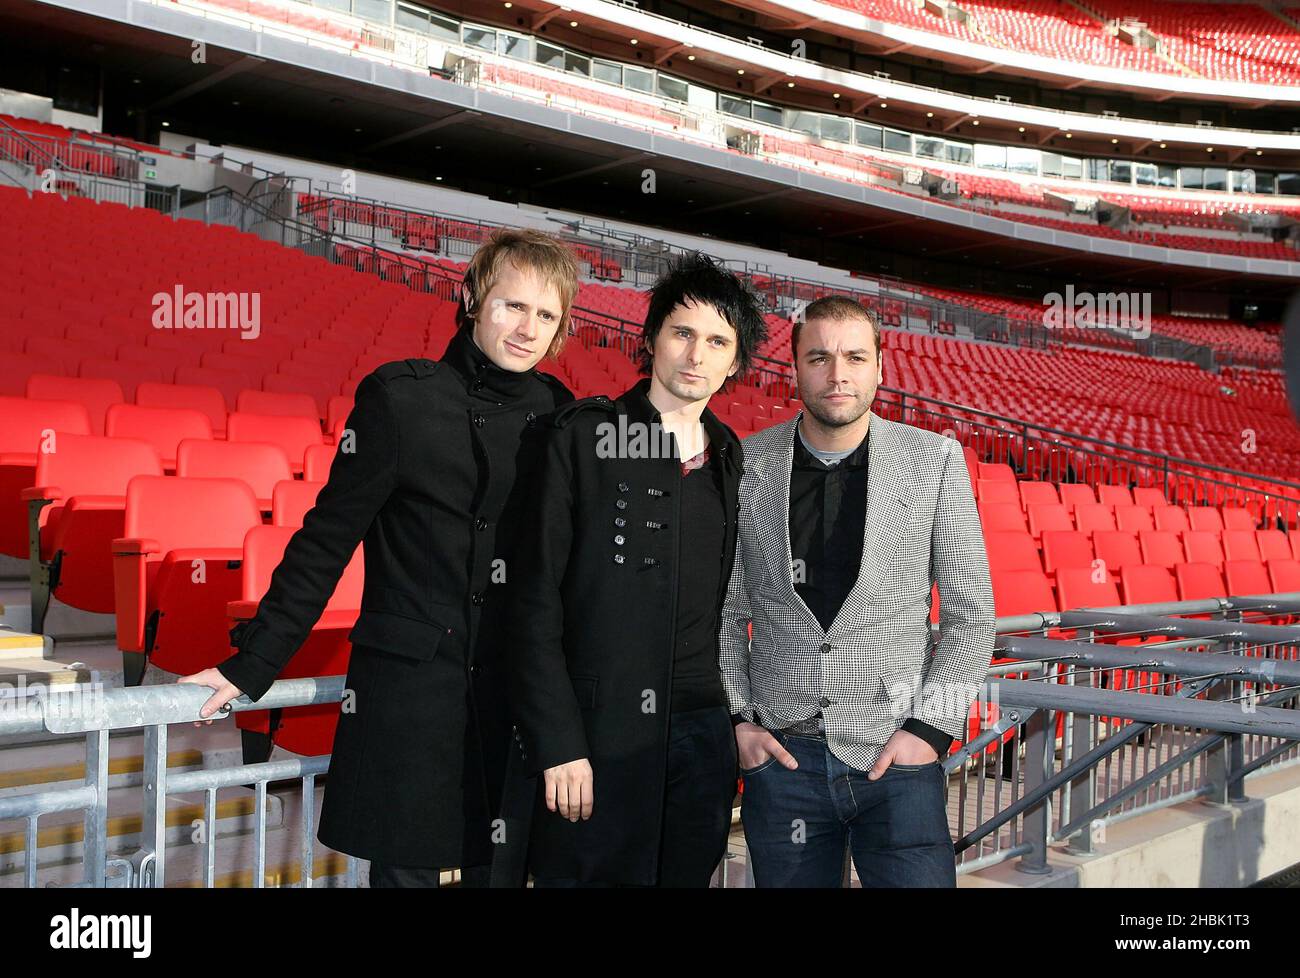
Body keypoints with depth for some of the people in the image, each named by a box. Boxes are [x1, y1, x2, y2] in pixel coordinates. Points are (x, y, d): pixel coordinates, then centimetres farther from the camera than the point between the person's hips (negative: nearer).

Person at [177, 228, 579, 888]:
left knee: (499, 866, 11)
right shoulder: (400, 396, -6)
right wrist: (252, 665, -5)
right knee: (404, 867, 4)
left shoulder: (557, 413, 4)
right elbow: (327, 539, -3)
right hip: (406, 684, -3)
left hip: (514, 686, 4)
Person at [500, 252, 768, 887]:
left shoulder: (733, 460, 11)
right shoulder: (582, 436, -4)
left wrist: (734, 719, 9)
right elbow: (535, 600, -8)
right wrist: (557, 743, -13)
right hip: (592, 736, -4)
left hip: (702, 738, 5)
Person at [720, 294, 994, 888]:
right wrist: (736, 718, -1)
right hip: (781, 754, 1)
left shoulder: (936, 461, -1)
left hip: (897, 755, -1)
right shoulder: (747, 467, 1)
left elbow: (970, 614, 1)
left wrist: (932, 727, -7)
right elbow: (726, 611, 8)